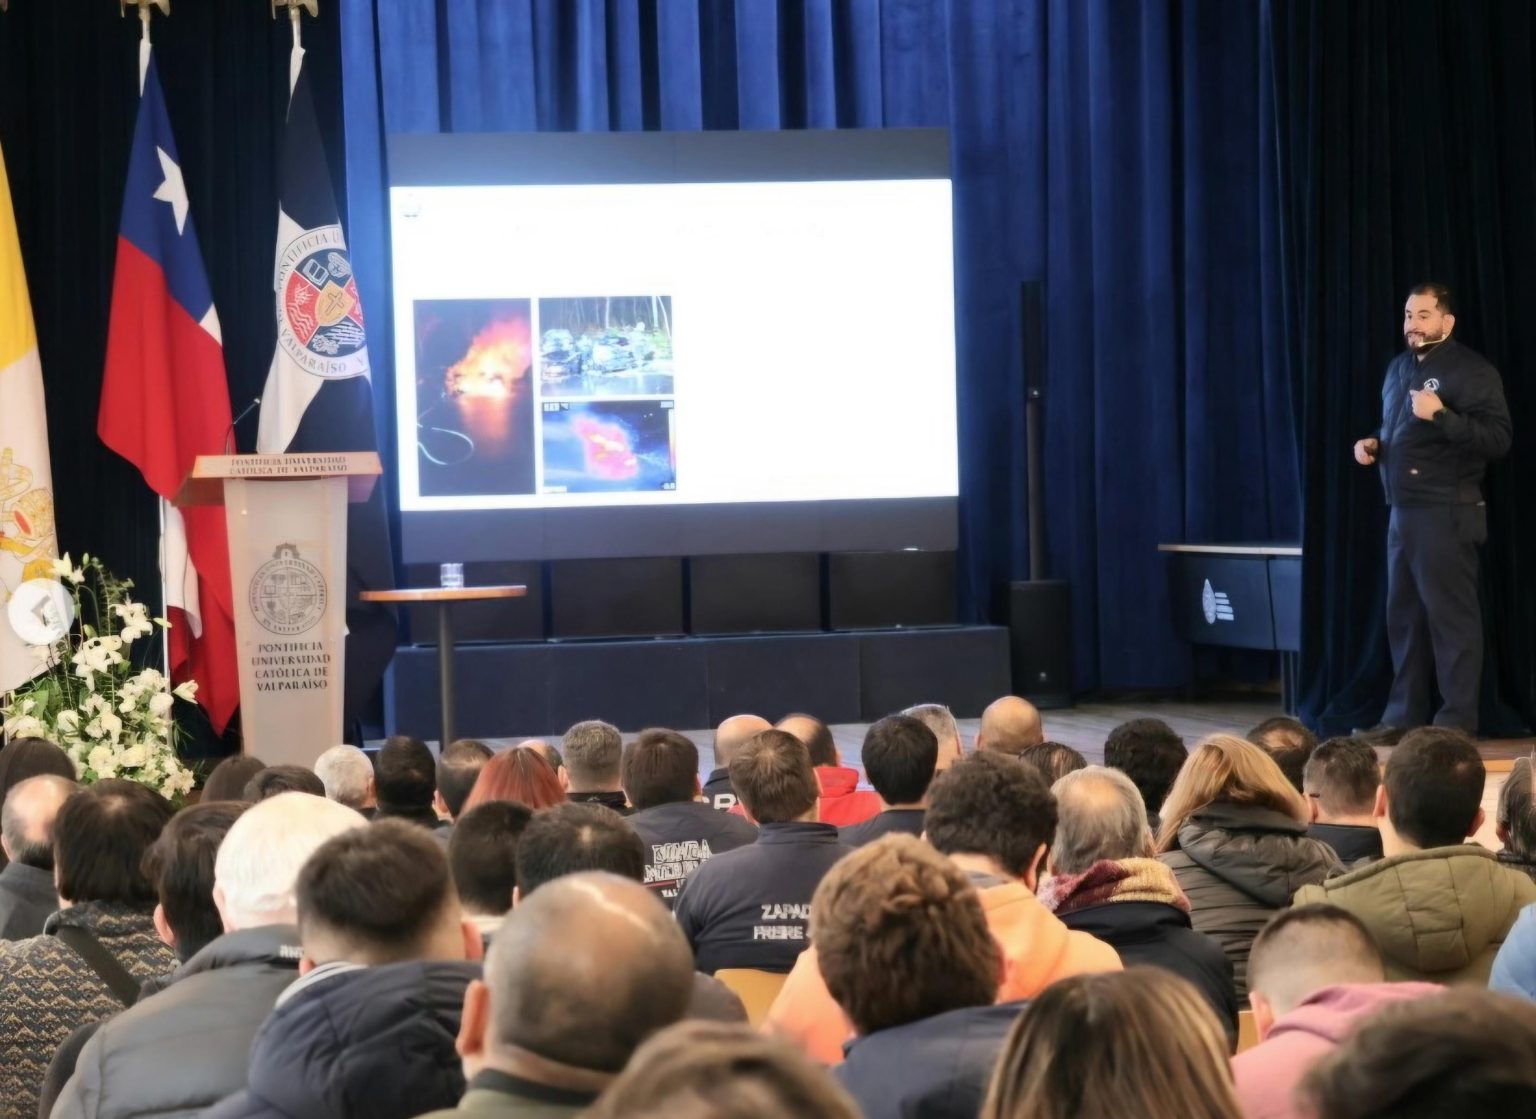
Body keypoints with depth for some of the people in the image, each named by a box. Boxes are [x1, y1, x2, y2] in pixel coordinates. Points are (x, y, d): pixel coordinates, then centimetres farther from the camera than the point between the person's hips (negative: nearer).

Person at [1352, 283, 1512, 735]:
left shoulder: (1472, 371, -8)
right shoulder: (1399, 367, 17)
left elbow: (1498, 439, -17)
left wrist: (1442, 415, -26)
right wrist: (1372, 445, 9)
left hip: (1447, 512, -8)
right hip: (1402, 510, 8)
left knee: (1450, 614, -6)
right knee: (1403, 614, 10)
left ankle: (1458, 719, -2)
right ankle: (1404, 714, 16)